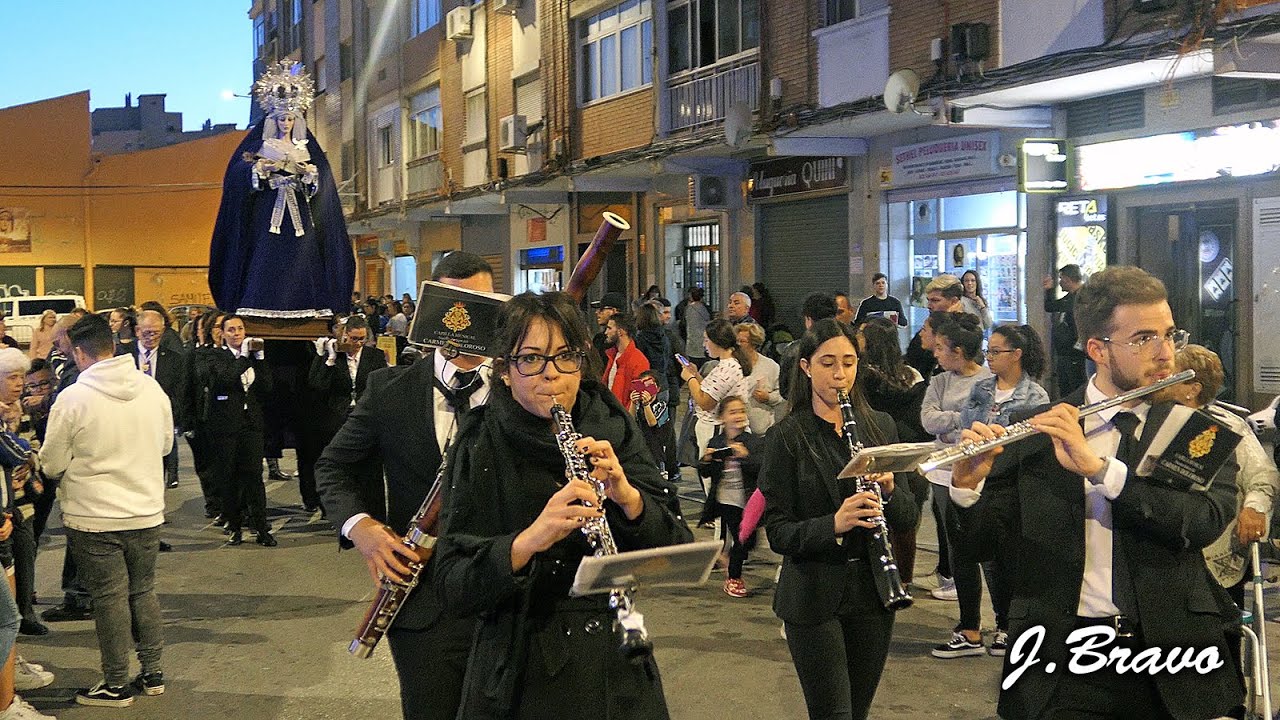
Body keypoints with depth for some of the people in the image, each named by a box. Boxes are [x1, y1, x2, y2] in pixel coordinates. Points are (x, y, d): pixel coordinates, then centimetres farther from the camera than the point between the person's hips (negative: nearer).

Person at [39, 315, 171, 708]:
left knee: (110, 598, 5)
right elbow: (166, 444, 11)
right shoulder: (151, 388, -3)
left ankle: (117, 684, 14)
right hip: (146, 513, 4)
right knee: (144, 591, 17)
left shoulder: (72, 398, -15)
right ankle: (152, 672, 24)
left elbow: (52, 465, -8)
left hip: (94, 518, -4)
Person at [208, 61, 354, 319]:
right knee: (267, 266, -9)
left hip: (298, 214, 2)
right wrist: (262, 168, -18)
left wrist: (308, 173, -11)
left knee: (299, 268, -3)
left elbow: (322, 180, 9)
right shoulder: (261, 145, 7)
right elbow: (238, 172, -2)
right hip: (269, 213, -2)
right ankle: (261, 317, -11)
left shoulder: (306, 148, 14)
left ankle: (301, 314, -4)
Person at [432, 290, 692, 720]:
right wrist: (530, 539, -33)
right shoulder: (482, 448, -9)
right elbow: (451, 591, -16)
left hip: (617, 670, 2)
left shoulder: (612, 430, -2)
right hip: (523, 680, -2)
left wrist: (626, 495, -24)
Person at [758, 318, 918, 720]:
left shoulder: (879, 426, 5)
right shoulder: (787, 437, -7)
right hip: (814, 597, -4)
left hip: (872, 592, 4)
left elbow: (908, 515, 6)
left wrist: (889, 491, -15)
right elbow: (778, 532, -10)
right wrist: (833, 524, -27)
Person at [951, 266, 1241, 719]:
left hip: (1176, 659, 0)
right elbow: (978, 541, 1)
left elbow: (1206, 523, -15)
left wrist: (1098, 467, -24)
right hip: (1062, 663, 0)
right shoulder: (1038, 431, 2)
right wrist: (968, 486, -20)